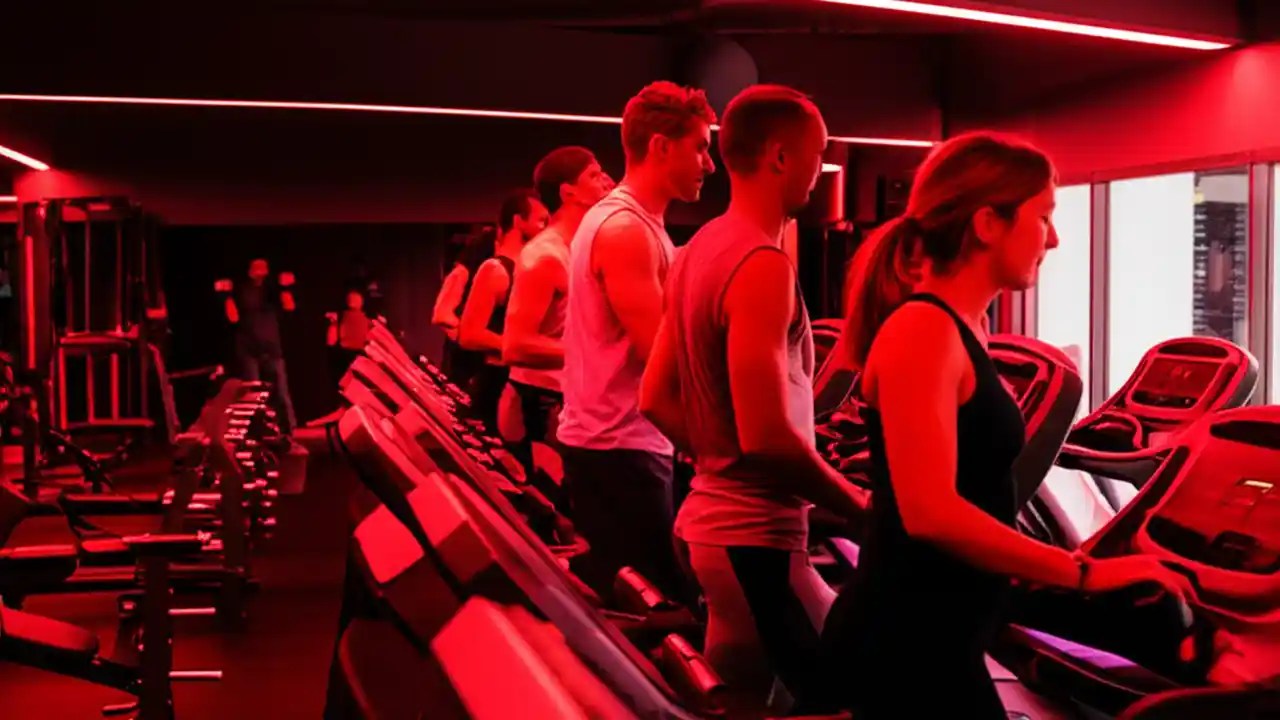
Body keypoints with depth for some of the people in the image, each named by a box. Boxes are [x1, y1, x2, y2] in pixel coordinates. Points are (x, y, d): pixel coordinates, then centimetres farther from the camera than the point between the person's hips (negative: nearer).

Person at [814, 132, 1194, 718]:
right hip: (906, 648, -10)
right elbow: (931, 513, -28)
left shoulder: (958, 329, 12)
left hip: (932, 641, 10)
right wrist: (1085, 573, -21)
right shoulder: (924, 330, -19)